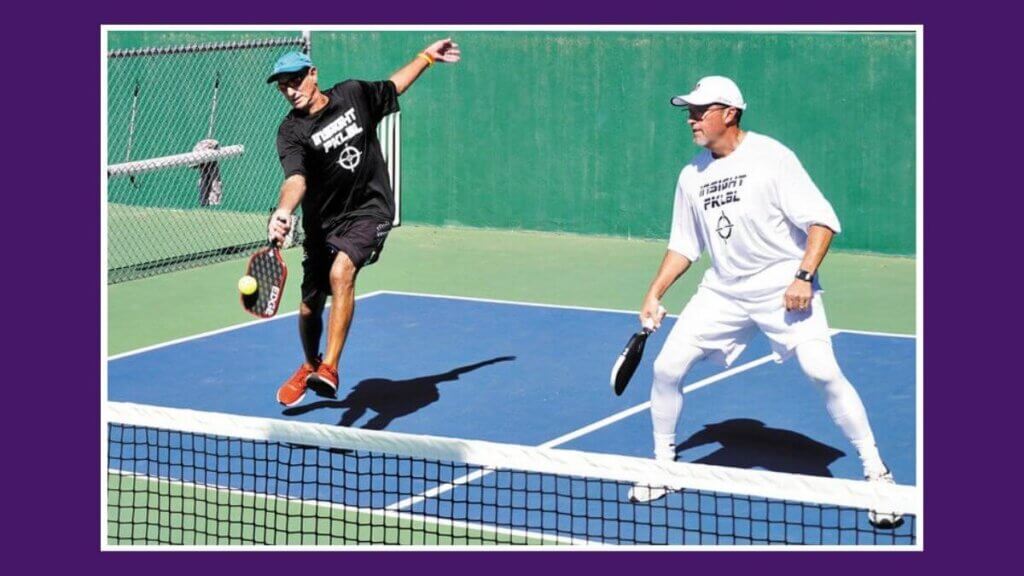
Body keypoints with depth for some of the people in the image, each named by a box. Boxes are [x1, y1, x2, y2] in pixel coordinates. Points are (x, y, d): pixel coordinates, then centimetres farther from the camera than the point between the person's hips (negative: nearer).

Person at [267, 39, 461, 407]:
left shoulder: (353, 94, -3)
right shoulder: (291, 132, -13)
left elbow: (392, 87, 20)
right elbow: (295, 180, -31)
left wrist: (427, 57, 24)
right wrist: (283, 211, -51)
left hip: (369, 210, -1)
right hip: (322, 222, 1)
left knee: (341, 271, -30)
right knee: (310, 307, 11)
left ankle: (329, 368, -34)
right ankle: (310, 367, 44)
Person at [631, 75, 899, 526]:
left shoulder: (771, 158, -13)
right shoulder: (692, 176, 6)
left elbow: (822, 221, -14)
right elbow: (683, 245, 17)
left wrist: (803, 277, -23)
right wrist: (654, 294, 9)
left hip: (784, 288, -6)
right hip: (723, 291, 6)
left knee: (822, 372, -20)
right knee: (666, 367, -3)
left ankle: (876, 472, -6)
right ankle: (664, 464, 18)